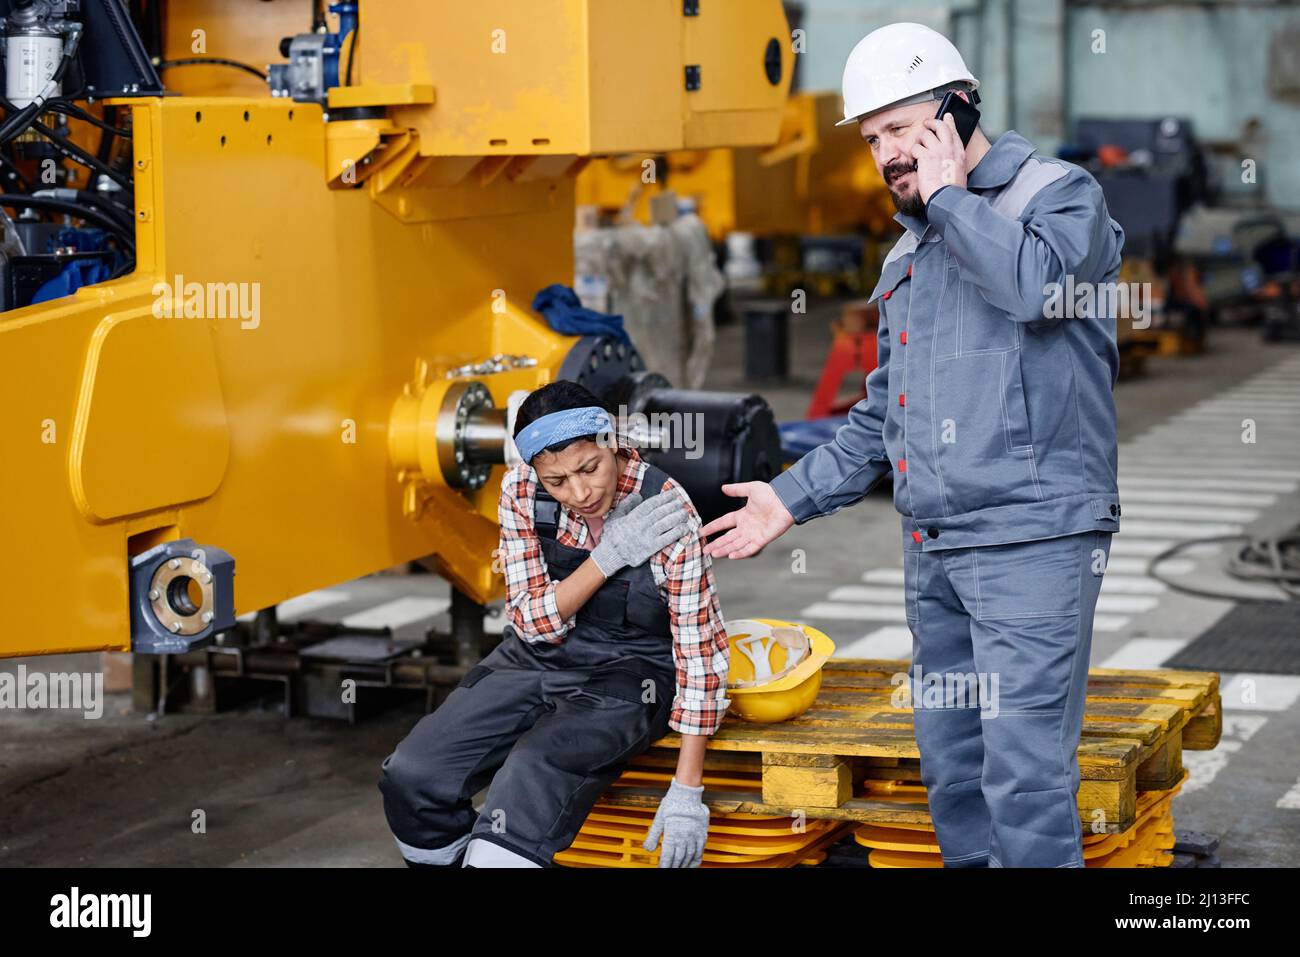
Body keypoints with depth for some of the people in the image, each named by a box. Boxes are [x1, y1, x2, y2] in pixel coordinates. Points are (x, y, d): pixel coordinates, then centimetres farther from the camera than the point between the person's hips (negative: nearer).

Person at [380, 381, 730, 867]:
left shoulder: (670, 512, -20)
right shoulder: (520, 491, -10)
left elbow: (700, 651, -16)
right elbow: (534, 622, -7)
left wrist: (687, 793, -19)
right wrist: (607, 558, -24)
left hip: (625, 678, -4)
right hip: (532, 660, 4)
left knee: (532, 775, -33)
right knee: (411, 776, -14)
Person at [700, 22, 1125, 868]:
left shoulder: (1060, 194, -1)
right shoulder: (911, 250, 21)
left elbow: (1037, 283, -25)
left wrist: (948, 195, -11)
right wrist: (796, 495, 19)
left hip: (1032, 540, -8)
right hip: (932, 546, 8)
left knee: (1023, 768, -12)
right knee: (949, 759, 12)